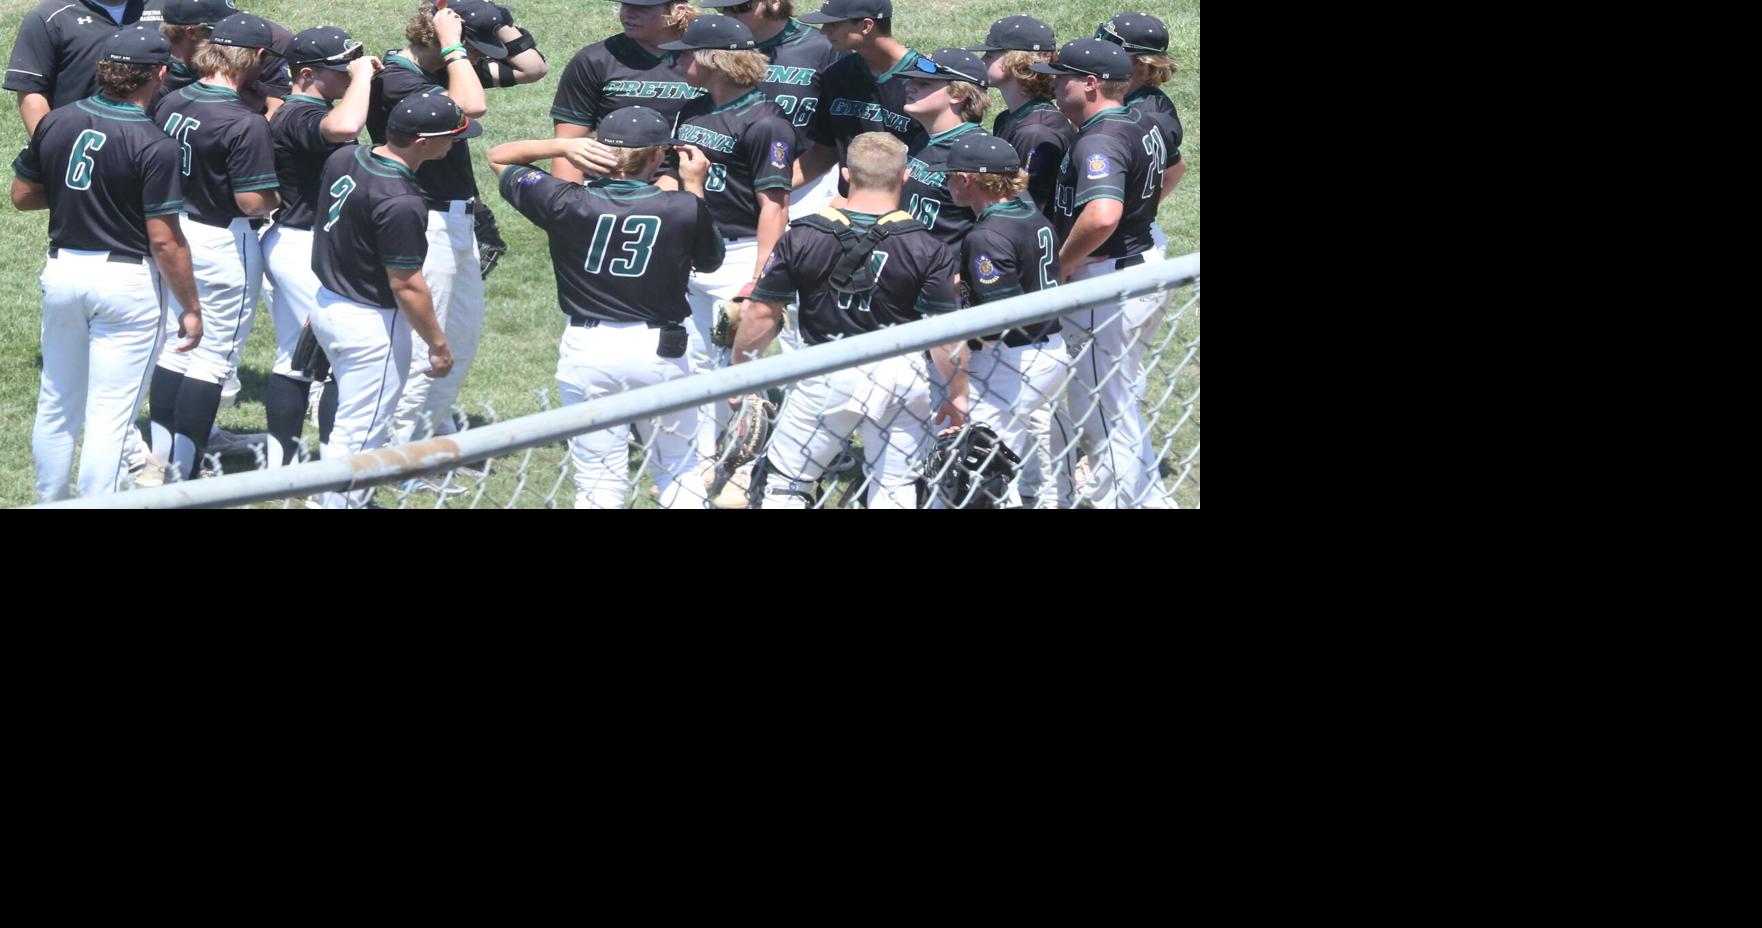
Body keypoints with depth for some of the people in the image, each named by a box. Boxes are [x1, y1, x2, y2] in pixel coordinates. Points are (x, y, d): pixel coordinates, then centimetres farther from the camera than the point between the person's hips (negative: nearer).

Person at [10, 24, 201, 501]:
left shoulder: (56, 123, -2)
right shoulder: (155, 147, -17)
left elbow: (22, 195, 10)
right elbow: (164, 240, -15)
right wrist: (191, 307, -6)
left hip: (62, 271, 5)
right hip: (127, 279, -5)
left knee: (56, 407, 18)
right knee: (109, 416, -1)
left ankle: (49, 502, 28)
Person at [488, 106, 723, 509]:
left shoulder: (566, 203, -9)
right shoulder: (683, 209, -9)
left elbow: (498, 158, 5)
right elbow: (709, 261, 12)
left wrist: (562, 146, -6)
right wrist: (695, 188, 16)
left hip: (586, 351, 0)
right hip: (659, 350, 0)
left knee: (599, 487, 5)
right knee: (680, 474, 17)